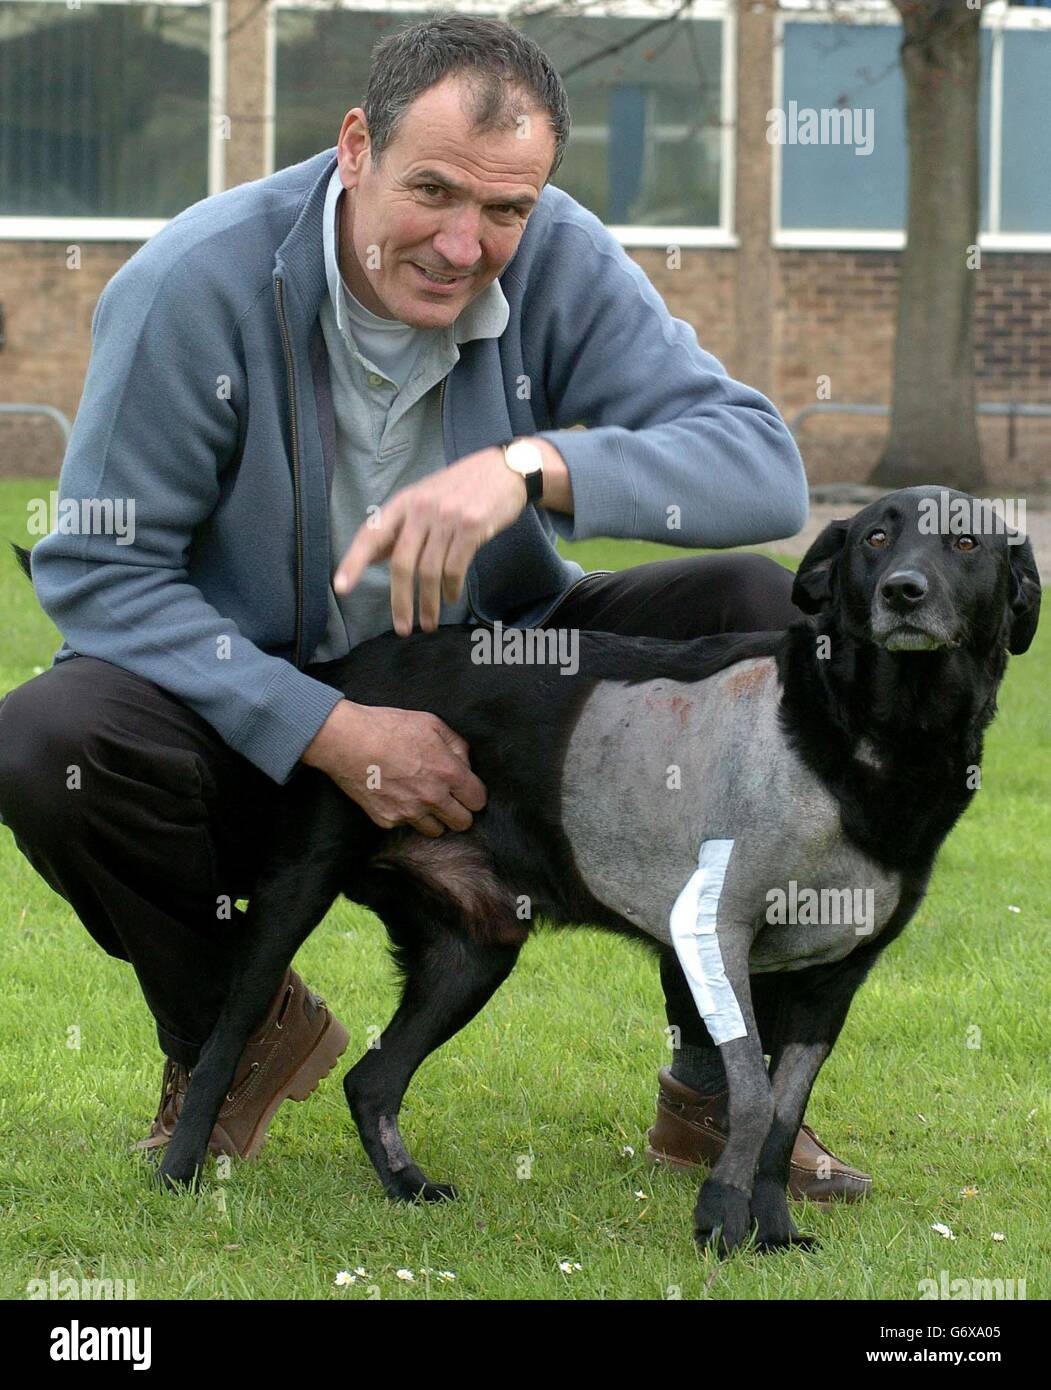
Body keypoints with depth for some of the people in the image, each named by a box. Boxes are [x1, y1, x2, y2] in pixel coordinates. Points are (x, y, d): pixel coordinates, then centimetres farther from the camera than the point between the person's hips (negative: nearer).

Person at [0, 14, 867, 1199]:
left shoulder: (561, 265, -13)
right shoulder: (195, 284, -20)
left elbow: (766, 466, -22)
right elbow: (97, 569, -19)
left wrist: (533, 466, -41)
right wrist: (333, 735, -29)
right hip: (271, 720, -2)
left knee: (749, 614, -20)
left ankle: (721, 1086, -7)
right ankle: (230, 1032, 2)